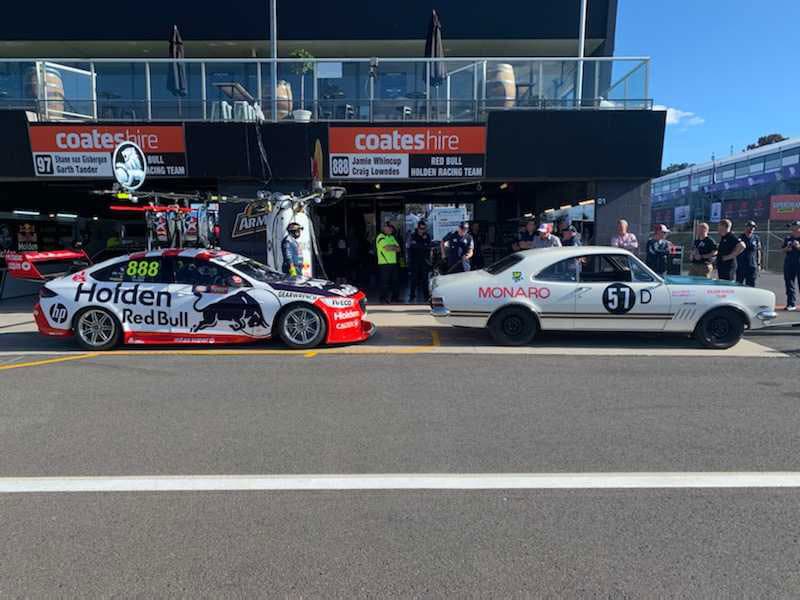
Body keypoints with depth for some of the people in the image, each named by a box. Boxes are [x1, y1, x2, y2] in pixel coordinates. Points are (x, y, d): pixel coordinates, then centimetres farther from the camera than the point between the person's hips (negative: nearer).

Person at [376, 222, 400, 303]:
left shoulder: (392, 237, 19)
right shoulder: (380, 237, -6)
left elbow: (398, 249, 11)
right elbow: (387, 248, -20)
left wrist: (391, 247, -8)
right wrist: (394, 247, -2)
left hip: (393, 263, 8)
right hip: (384, 263, -8)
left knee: (394, 281, 10)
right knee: (384, 282, -4)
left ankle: (394, 297, 19)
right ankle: (383, 299, 3)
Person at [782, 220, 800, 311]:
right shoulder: (788, 238, 11)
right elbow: (783, 250, 17)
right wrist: (787, 249, -3)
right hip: (789, 263, 4)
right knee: (789, 284, 5)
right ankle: (791, 304, 11)